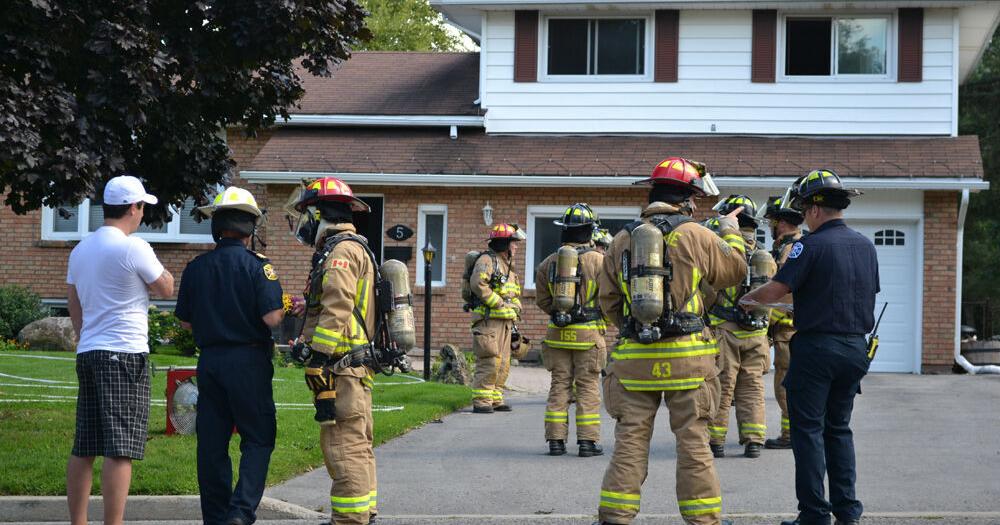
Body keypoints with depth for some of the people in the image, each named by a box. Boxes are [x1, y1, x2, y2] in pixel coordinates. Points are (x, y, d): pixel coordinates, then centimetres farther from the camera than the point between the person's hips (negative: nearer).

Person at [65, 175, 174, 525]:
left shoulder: (80, 250, 13)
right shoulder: (133, 248, -10)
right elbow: (166, 290, 1)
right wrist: (161, 271, 18)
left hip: (87, 352, 8)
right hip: (125, 353, -8)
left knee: (83, 448, 11)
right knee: (120, 450, -9)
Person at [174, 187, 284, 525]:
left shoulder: (196, 268, 4)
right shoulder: (257, 266, -9)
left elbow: (185, 322, 10)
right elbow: (272, 318, -17)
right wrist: (285, 309, 5)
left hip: (209, 360, 4)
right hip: (249, 360, -4)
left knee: (211, 442, 9)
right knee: (258, 438, 3)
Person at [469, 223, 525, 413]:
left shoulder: (508, 265, 22)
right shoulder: (487, 260, -7)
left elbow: (515, 293, 32)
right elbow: (477, 283, -23)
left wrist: (516, 308, 12)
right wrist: (498, 303, -19)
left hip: (505, 321, 10)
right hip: (489, 319, -9)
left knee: (503, 364, 11)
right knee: (489, 362, -13)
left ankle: (495, 399, 18)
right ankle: (481, 401, -12)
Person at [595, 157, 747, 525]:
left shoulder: (622, 240, 6)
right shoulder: (696, 236, -4)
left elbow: (608, 302, 11)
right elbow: (735, 270, 11)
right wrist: (731, 231, 27)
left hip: (634, 357, 3)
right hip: (686, 356, -2)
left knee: (630, 441, 6)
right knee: (693, 442, 5)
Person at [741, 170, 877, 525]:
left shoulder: (812, 245, -13)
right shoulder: (866, 246, 9)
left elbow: (777, 289, -15)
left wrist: (749, 298, 4)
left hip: (817, 347, -7)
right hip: (855, 348, 7)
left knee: (808, 430, 1)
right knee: (839, 428, 15)